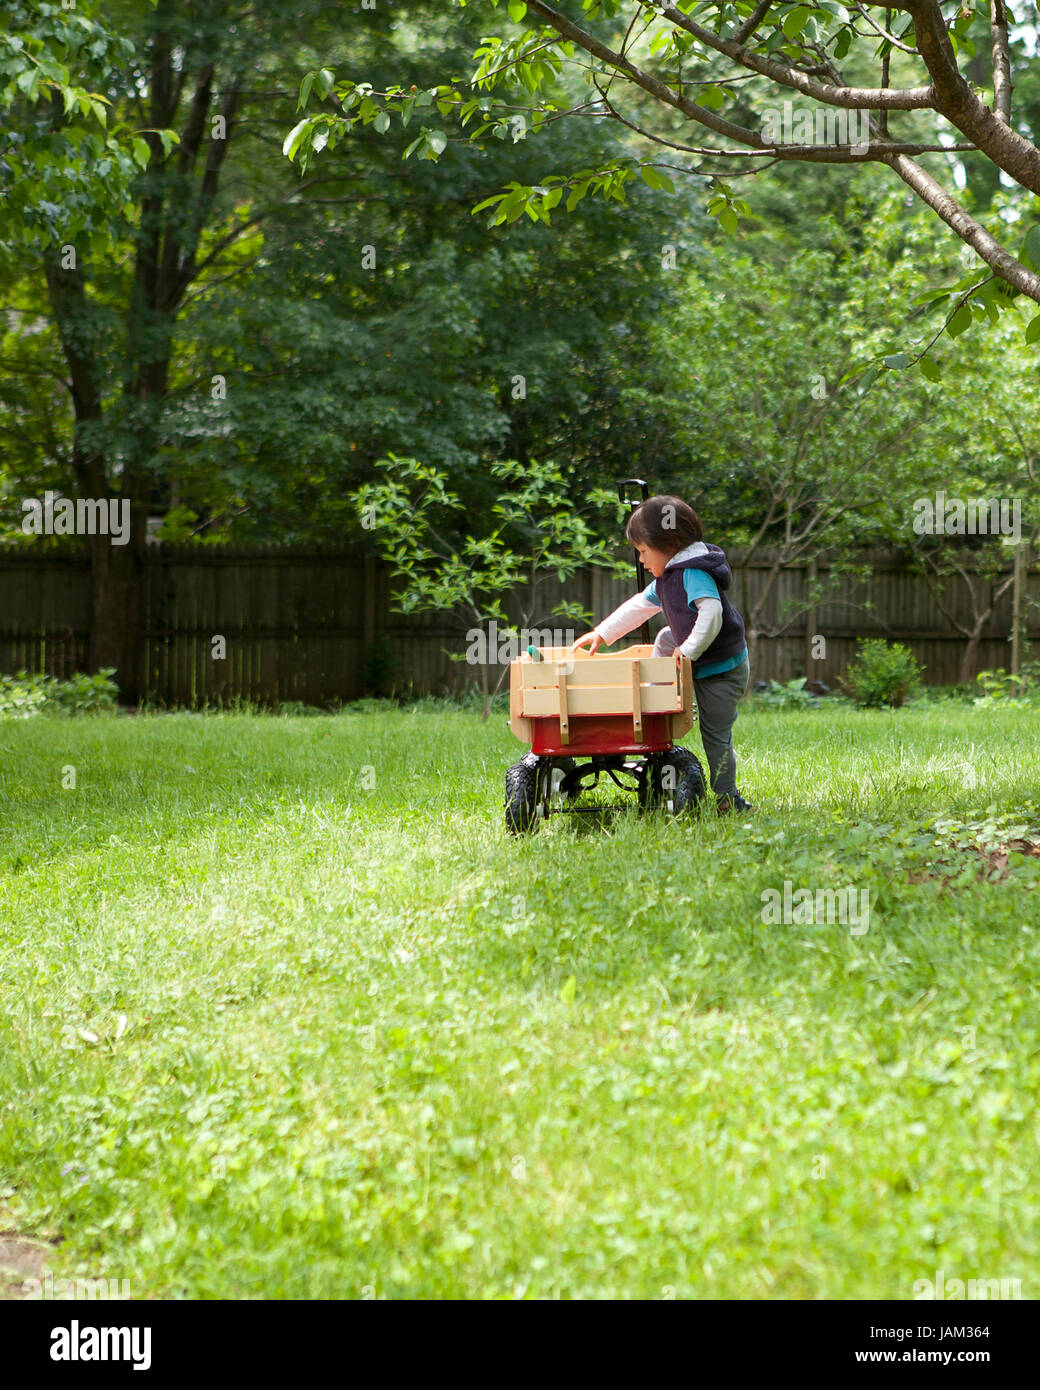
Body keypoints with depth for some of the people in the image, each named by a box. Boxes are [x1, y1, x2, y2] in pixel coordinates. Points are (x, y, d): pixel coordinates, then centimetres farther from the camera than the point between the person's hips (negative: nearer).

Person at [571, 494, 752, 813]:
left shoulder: (694, 573, -21)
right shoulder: (667, 577, 11)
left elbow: (712, 612, -35)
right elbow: (639, 606, 21)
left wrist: (689, 650, -32)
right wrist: (601, 633, 22)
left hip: (722, 669, -10)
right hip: (702, 666, 10)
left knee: (715, 733, -5)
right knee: (665, 639, 18)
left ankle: (726, 798, 4)